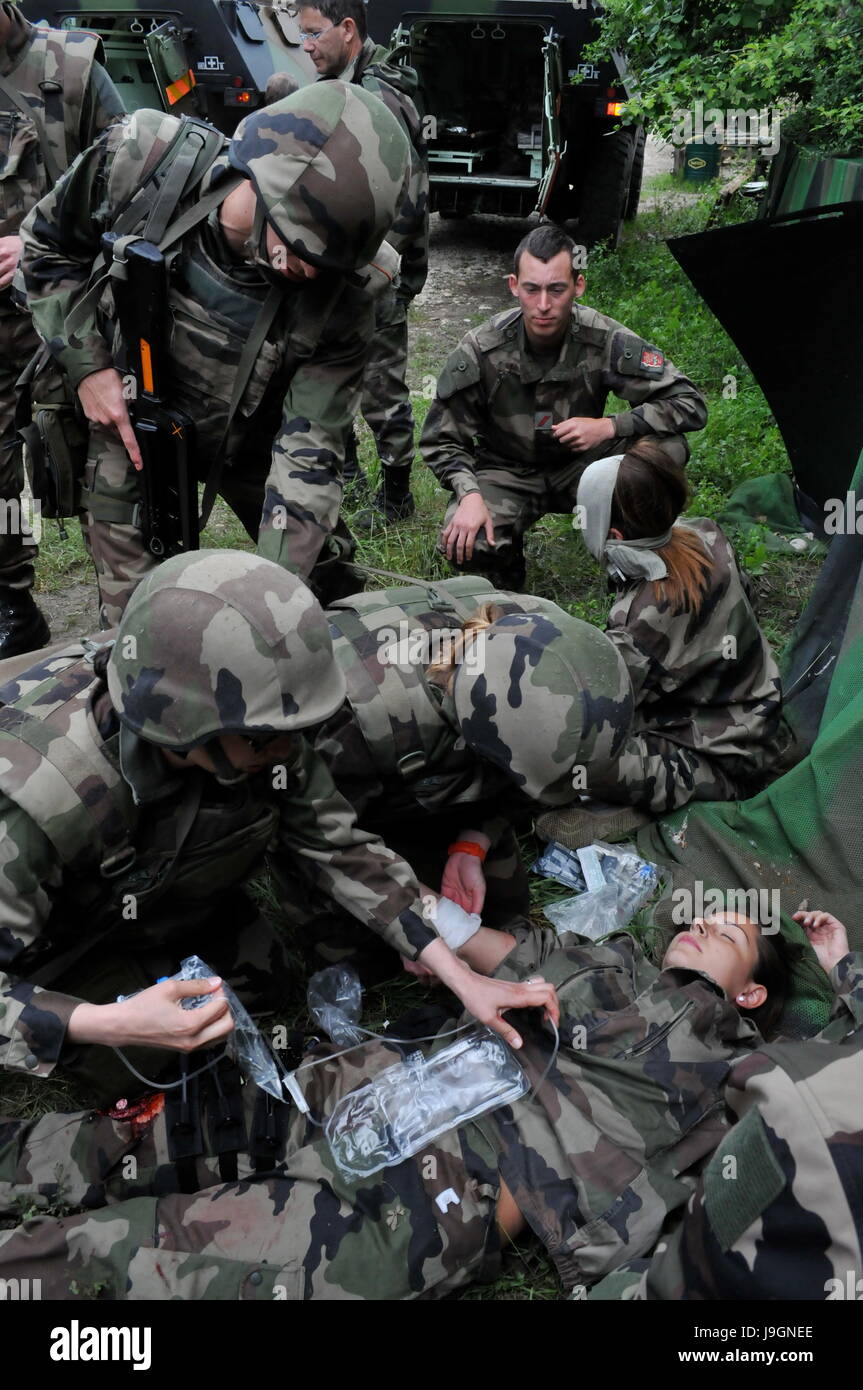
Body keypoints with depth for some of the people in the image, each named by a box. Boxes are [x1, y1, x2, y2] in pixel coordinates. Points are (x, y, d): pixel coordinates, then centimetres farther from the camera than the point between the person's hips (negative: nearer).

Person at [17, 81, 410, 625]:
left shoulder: (340, 290, -29)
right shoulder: (137, 161, -28)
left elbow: (308, 453, -26)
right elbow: (48, 244, -6)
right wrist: (88, 366, -17)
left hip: (249, 440, 1)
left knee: (329, 588, 12)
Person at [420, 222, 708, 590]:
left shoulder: (605, 340, -19)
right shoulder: (480, 350, -18)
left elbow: (690, 404, -16)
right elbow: (442, 439, -9)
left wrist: (609, 427, -28)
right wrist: (469, 495, -29)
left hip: (579, 465, 1)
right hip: (506, 473, -1)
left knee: (668, 447, -26)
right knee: (464, 544, -33)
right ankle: (508, 564, 7)